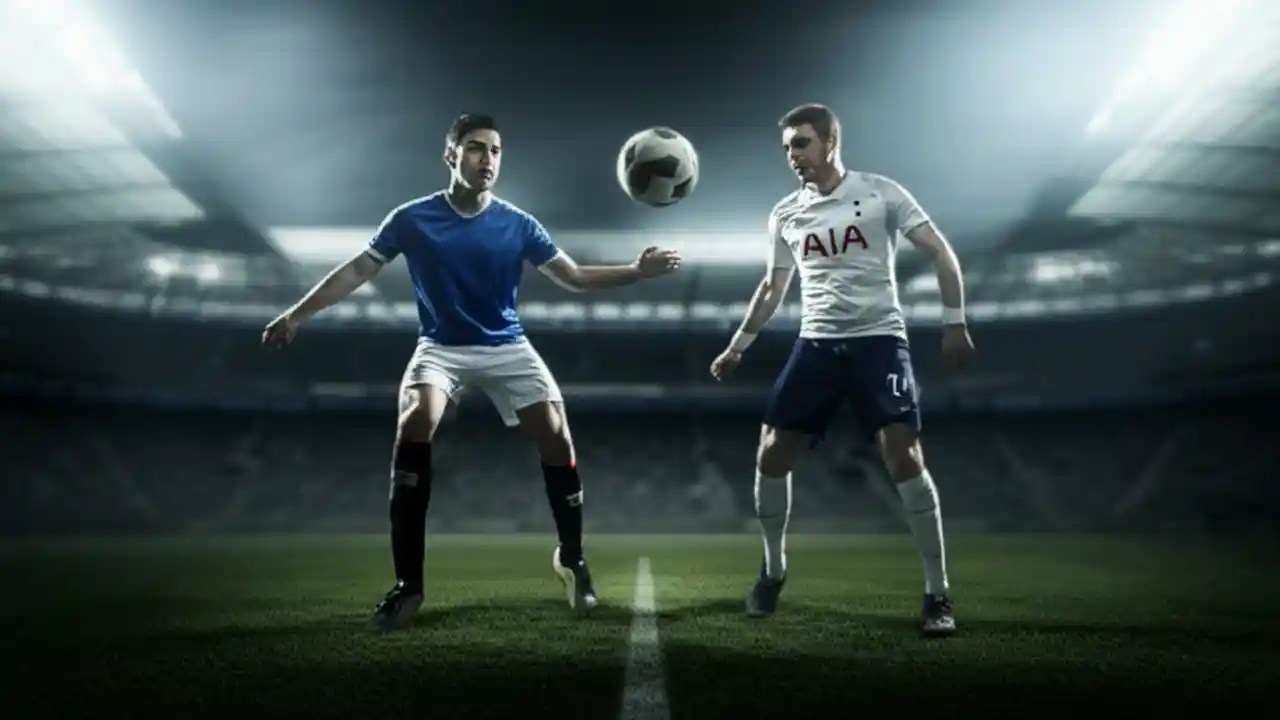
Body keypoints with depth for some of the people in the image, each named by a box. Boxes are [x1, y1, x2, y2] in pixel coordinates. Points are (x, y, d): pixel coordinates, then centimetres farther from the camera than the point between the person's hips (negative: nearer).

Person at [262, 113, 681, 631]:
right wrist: (295, 315, -3)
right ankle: (408, 584, -21)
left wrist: (638, 271, -10)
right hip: (441, 348, -1)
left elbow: (574, 277, 1)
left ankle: (571, 559, 11)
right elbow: (356, 271, 0)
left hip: (507, 348, 2)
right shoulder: (412, 218, -6)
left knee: (556, 436, -15)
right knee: (416, 423, -29)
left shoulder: (517, 224, -2)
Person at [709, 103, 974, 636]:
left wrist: (954, 323, -10)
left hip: (878, 339, -4)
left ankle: (937, 593, -2)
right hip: (816, 344, 4)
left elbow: (940, 253, -2)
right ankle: (773, 570, 20)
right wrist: (737, 346, 22)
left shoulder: (880, 193, -2)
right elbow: (772, 288, 22)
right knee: (770, 455, -2)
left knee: (904, 457, -16)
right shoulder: (785, 215, 10)